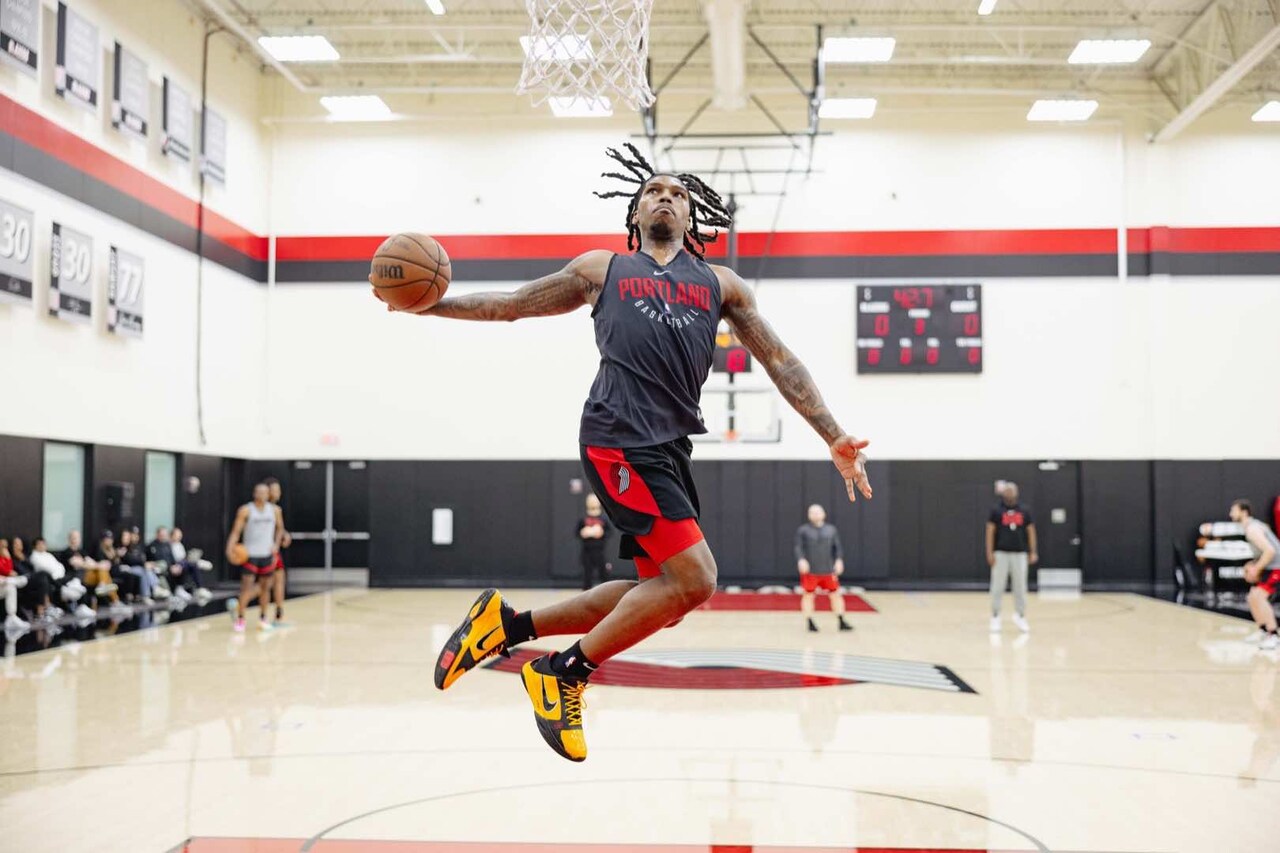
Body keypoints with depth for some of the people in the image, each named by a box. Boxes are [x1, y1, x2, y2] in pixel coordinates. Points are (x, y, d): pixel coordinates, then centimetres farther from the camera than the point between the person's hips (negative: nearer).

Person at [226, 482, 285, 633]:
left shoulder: (275, 510, 2)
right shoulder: (245, 510, -7)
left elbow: (280, 528, 16)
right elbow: (236, 532, -8)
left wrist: (276, 544, 1)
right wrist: (230, 549, -21)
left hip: (267, 555, 3)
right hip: (250, 554, -3)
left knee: (266, 587, 9)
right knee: (246, 587, -9)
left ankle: (263, 618, 21)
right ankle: (240, 619, 0)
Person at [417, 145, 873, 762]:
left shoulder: (720, 284, 21)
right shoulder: (602, 270, 15)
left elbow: (779, 361, 18)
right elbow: (510, 305, 20)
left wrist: (833, 438, 11)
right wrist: (432, 304, 9)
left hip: (670, 449, 6)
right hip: (620, 440, -6)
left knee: (664, 594, 7)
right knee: (694, 580, -15)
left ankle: (507, 624, 19)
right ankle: (563, 675, 0)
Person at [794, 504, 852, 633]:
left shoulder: (831, 529, 12)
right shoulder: (803, 530, 2)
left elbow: (837, 547, 12)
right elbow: (798, 547, -4)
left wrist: (839, 560, -4)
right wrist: (801, 560, -21)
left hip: (828, 570, 2)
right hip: (810, 570, -2)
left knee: (835, 594, 2)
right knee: (808, 595, 2)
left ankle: (841, 622, 9)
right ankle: (810, 623, 12)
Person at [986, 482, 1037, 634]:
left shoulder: (1024, 511, 9)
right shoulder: (997, 510, 2)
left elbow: (1031, 531, 10)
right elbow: (990, 531, 0)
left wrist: (1033, 552, 3)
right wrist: (989, 553, -8)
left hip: (1020, 553, 2)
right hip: (1001, 553, -2)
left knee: (1020, 586, 4)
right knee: (998, 586, -1)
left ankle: (1020, 616, 16)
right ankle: (995, 617, 7)